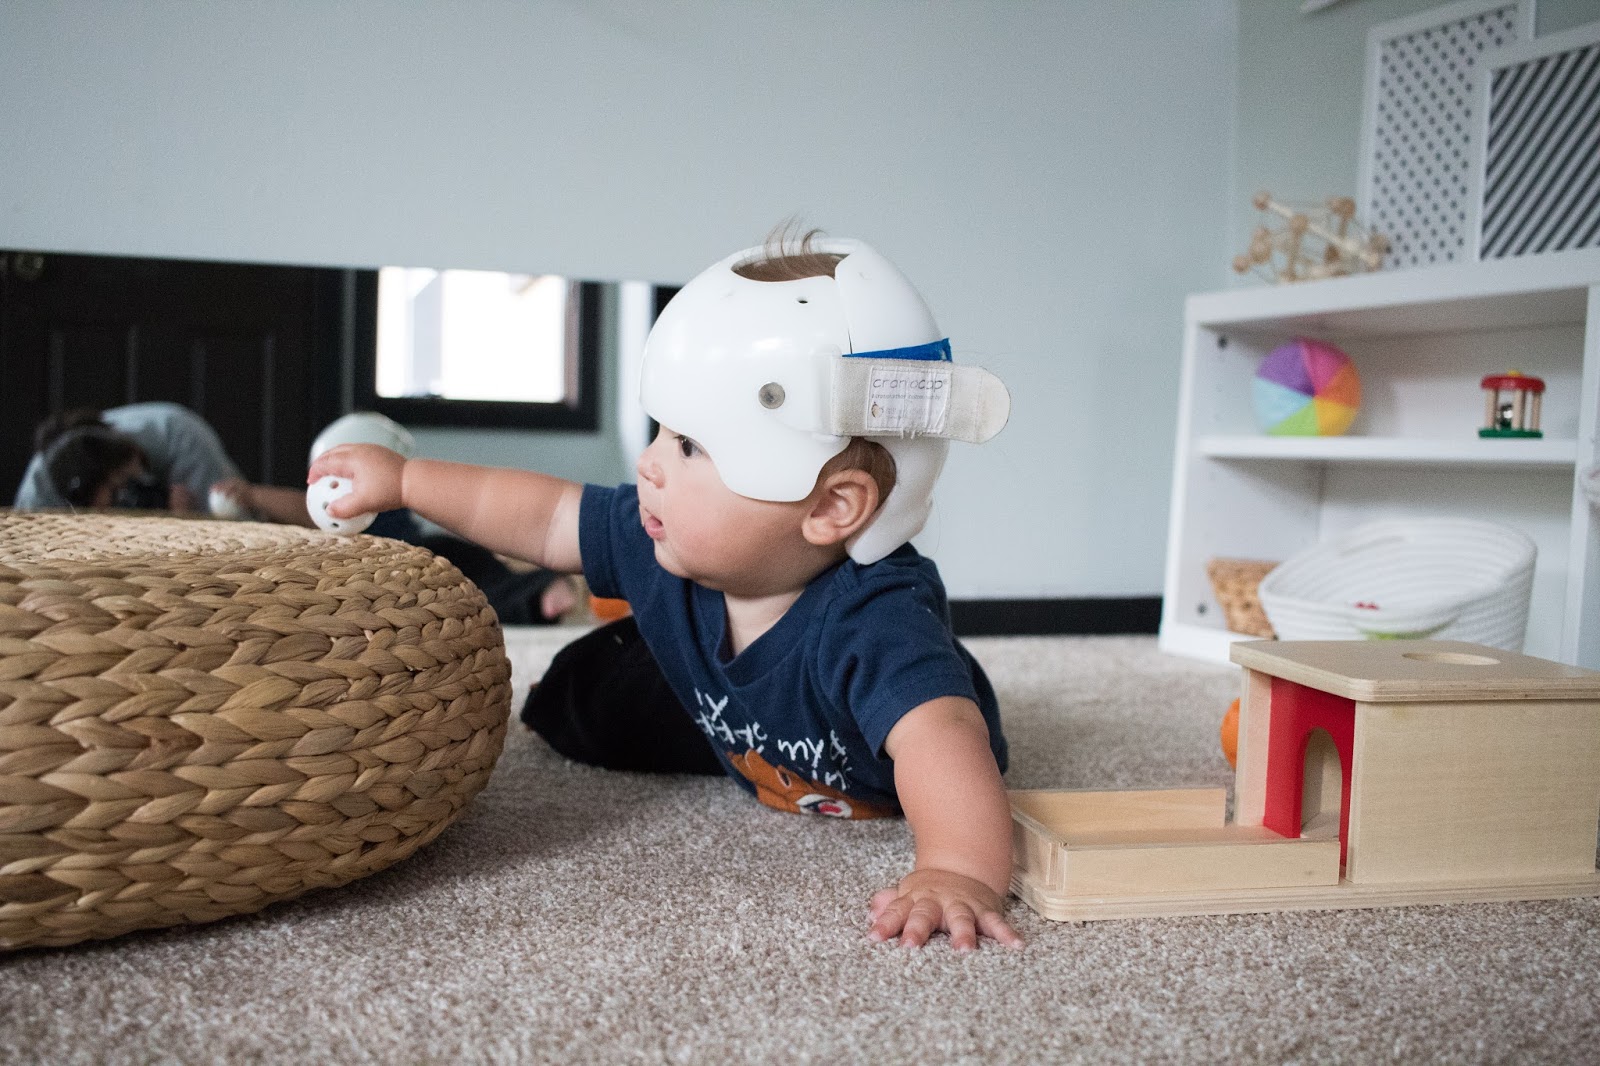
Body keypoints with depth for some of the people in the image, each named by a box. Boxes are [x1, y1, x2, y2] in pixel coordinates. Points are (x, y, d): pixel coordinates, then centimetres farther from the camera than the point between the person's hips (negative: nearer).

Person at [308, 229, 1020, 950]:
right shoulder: (664, 546, -29)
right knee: (579, 704, 9)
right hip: (739, 741, 4)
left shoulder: (875, 621, -51)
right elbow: (547, 518, -15)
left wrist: (959, 873, -81)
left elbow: (939, 734, -65)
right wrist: (405, 481, -11)